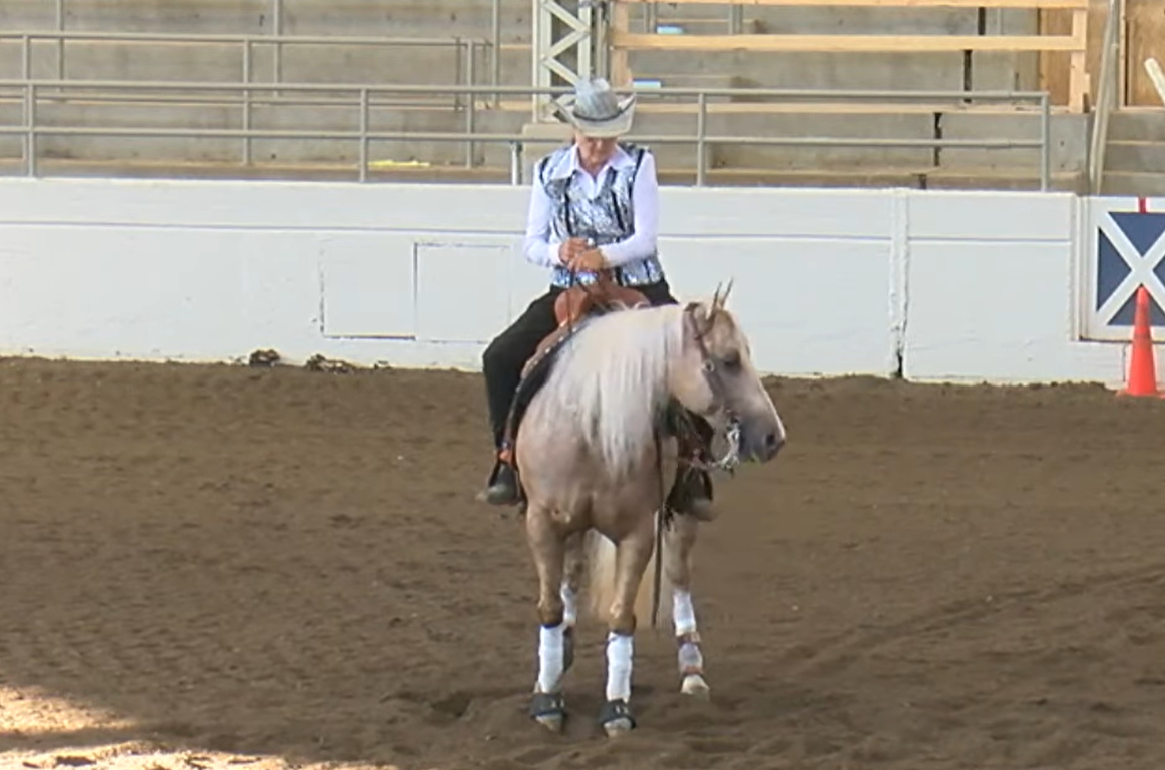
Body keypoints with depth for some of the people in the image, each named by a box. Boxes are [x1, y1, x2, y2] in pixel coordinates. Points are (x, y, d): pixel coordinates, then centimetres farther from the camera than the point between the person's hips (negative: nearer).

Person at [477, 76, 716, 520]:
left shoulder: (638, 165, -5)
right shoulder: (549, 172, 2)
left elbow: (645, 239, -11)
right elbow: (532, 245, 4)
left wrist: (604, 256, -30)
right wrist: (558, 253, -20)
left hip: (638, 289, -2)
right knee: (500, 357, -14)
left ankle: (691, 472, -10)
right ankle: (509, 459, -3)